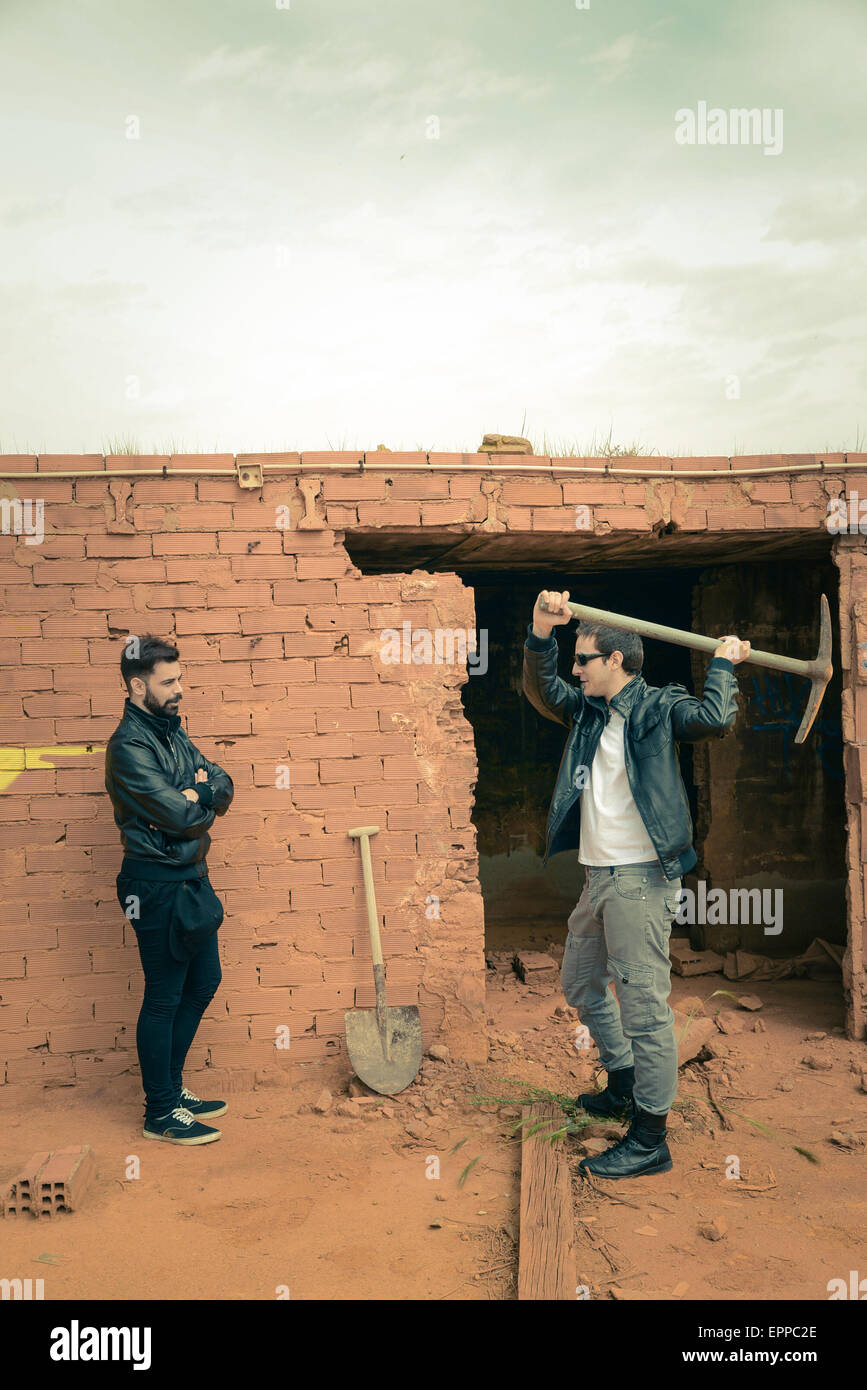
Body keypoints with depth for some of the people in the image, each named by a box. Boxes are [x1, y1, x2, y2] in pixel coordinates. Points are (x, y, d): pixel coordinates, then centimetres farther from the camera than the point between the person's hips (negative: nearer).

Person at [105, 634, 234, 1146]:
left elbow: (224, 789, 5)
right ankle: (161, 1113, 15)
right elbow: (177, 814, -25)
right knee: (164, 998, 1)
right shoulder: (130, 745, -18)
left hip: (191, 877, 9)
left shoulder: (172, 730, 11)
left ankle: (171, 1086, 32)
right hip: (158, 883, -9)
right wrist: (202, 794, -4)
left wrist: (195, 791, -15)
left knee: (204, 981, 17)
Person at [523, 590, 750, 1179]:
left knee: (644, 1003, -5)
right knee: (582, 985, 22)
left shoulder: (658, 706, -7)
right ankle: (624, 1086, 40)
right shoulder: (589, 711, 14)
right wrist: (542, 629, -8)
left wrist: (724, 663, -8)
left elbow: (714, 718, -23)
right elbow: (541, 688, 7)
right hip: (599, 876, 9)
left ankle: (650, 1140, 4)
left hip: (641, 877, -9)